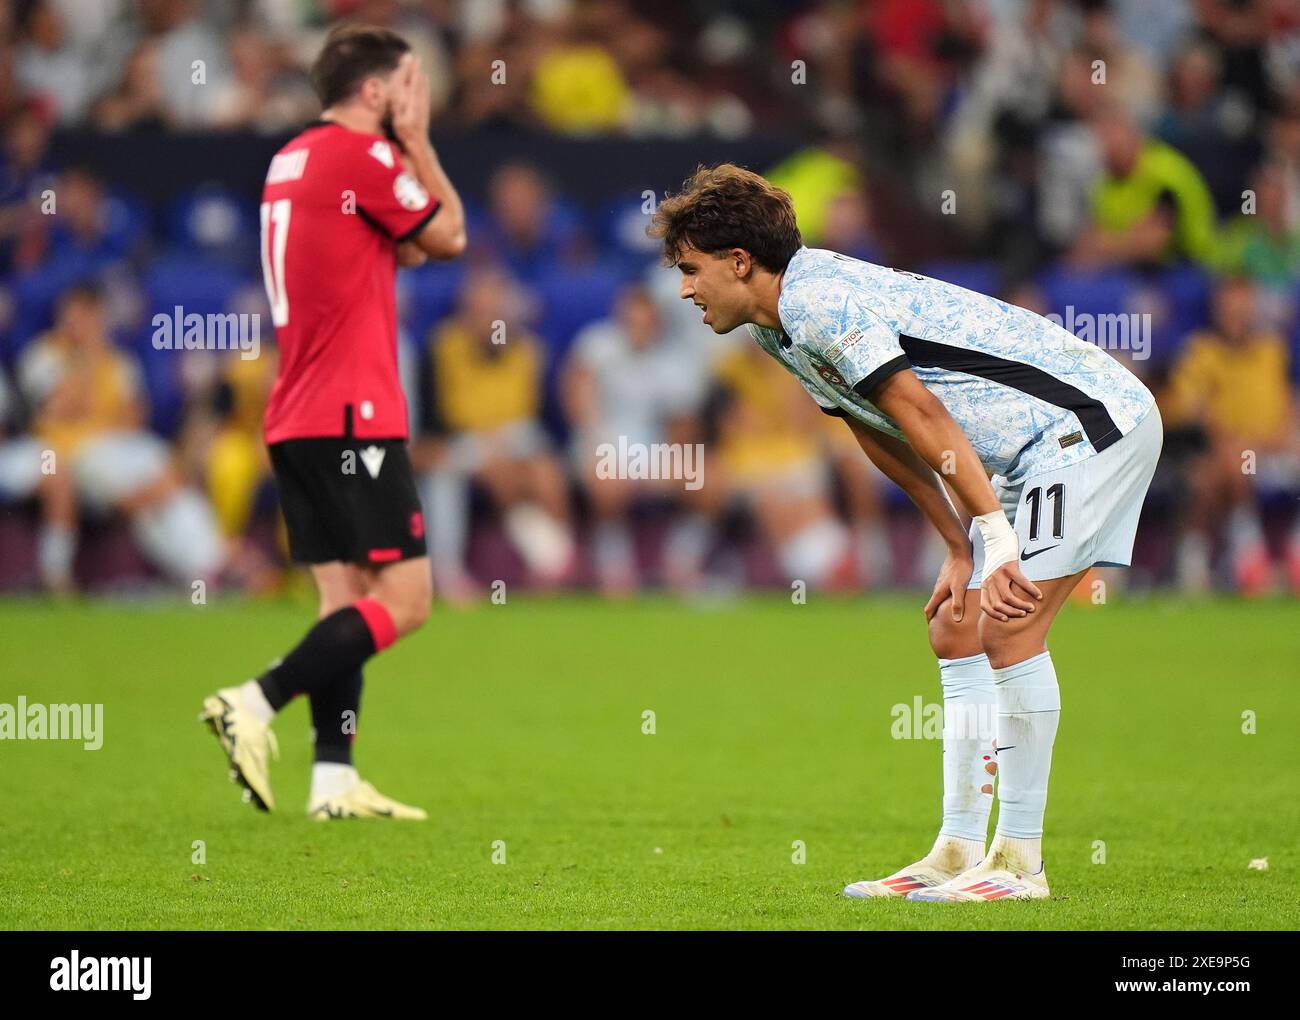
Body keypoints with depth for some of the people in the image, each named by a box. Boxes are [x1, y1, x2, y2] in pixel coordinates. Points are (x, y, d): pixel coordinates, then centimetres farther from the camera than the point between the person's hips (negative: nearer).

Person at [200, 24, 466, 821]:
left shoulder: (292, 160, 17)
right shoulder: (360, 155, -11)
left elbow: (403, 248, 24)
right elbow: (448, 237, 0)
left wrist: (408, 144, 18)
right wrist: (417, 141, 8)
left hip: (296, 419, 9)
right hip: (353, 417, -9)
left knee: (345, 595, 8)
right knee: (404, 597, -8)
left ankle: (335, 779, 3)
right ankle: (257, 705, -17)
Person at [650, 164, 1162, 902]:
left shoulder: (819, 302, -20)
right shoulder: (779, 328, 12)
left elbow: (924, 416, -27)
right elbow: (886, 438, 19)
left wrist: (997, 539, -29)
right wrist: (960, 550, 16)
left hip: (1090, 420, -11)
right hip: (1032, 450, 11)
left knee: (1009, 631, -15)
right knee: (957, 632, 7)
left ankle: (1020, 860, -11)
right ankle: (959, 853, 9)